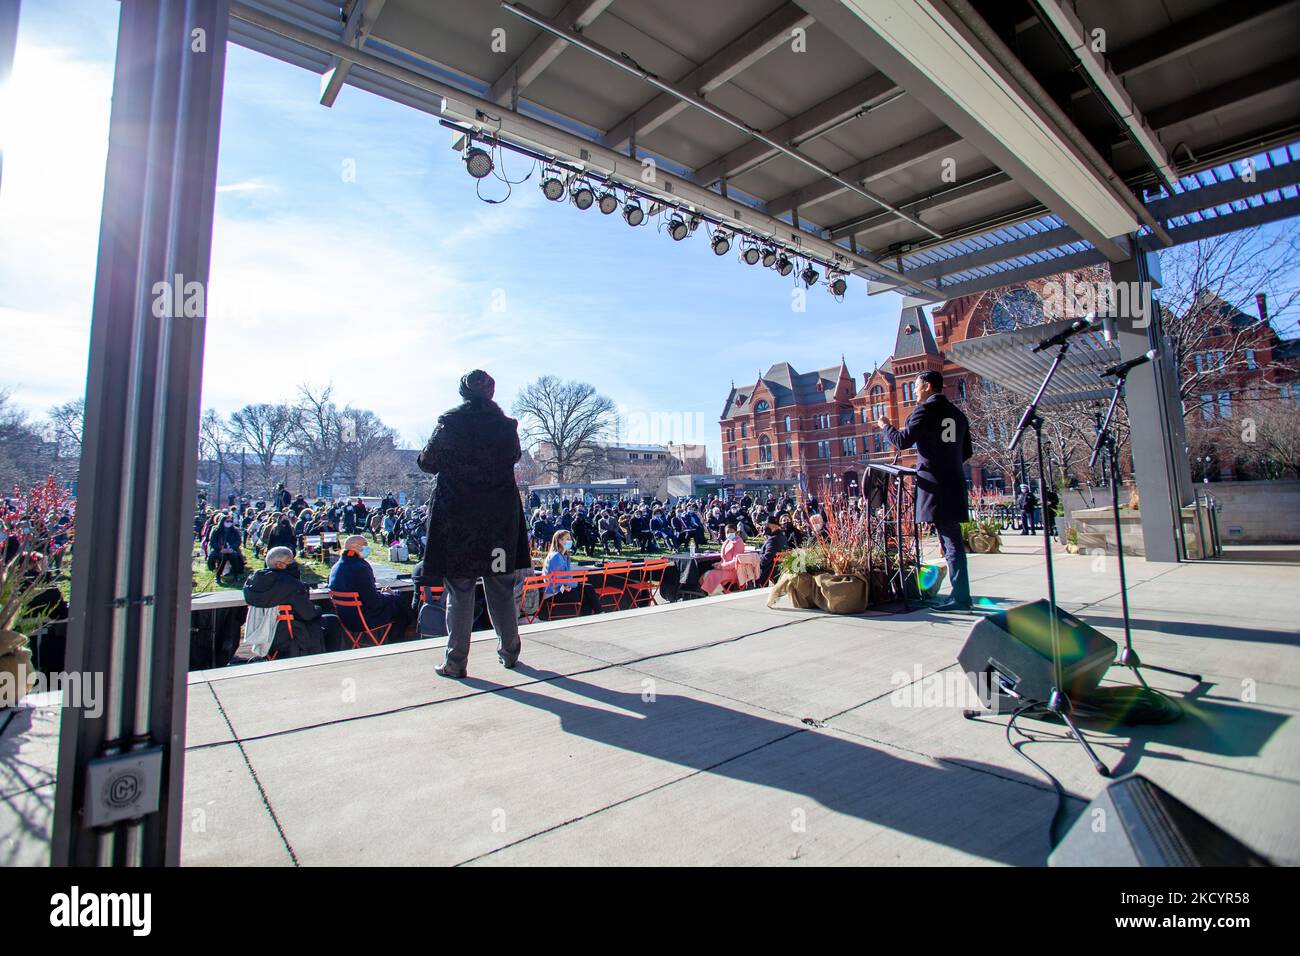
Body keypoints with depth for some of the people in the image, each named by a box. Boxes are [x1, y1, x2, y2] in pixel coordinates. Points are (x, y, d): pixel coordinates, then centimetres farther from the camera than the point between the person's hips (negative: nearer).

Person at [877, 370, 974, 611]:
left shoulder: (925, 410, -7)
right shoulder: (957, 413, 15)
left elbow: (902, 441, -10)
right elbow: (967, 452, 19)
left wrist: (885, 426, 7)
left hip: (935, 485, -7)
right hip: (954, 484, 7)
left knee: (950, 541, -6)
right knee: (953, 540, 11)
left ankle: (961, 597, -3)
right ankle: (960, 593, 16)